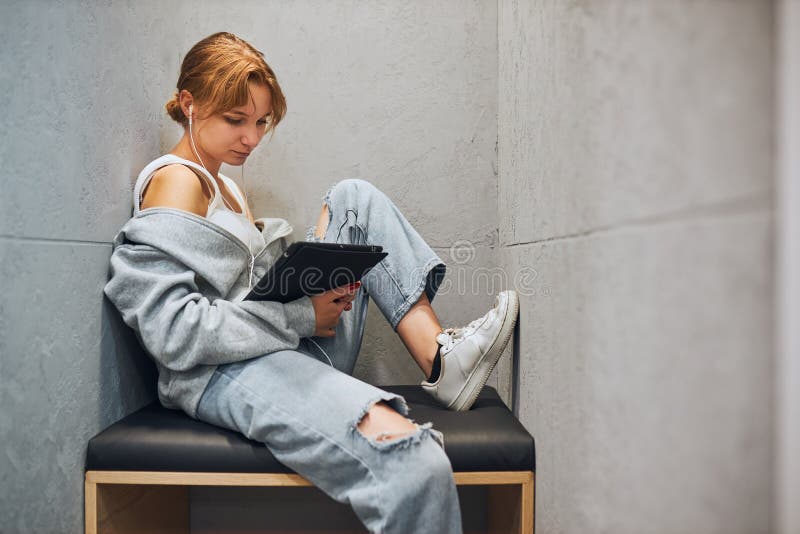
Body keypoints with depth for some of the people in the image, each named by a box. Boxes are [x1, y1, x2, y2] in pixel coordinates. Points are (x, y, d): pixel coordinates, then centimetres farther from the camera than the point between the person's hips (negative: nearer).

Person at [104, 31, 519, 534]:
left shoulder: (220, 184, 23)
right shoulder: (175, 182, -8)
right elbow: (174, 331, -19)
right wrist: (302, 317, -17)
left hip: (293, 348, 10)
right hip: (227, 373, -10)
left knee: (354, 198, 8)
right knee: (414, 463, -36)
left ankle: (440, 359, -4)